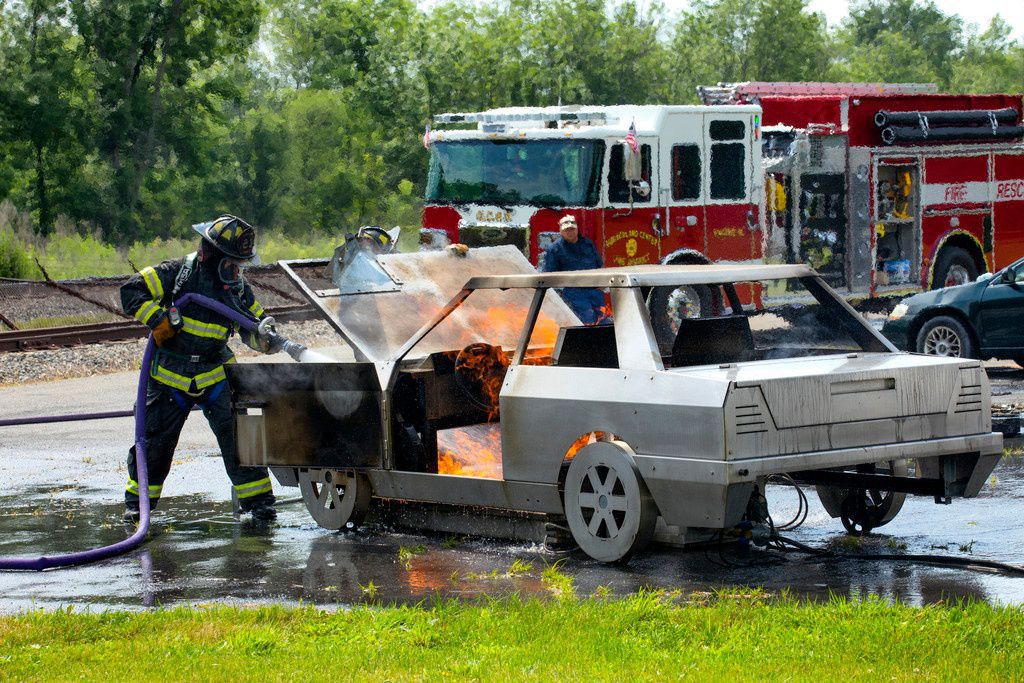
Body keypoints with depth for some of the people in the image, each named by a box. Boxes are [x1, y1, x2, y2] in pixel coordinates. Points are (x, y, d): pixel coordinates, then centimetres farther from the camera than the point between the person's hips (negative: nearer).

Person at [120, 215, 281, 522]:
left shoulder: (238, 289, 2)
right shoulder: (177, 273, -10)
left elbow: (252, 327, 10)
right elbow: (132, 291, -10)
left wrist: (265, 338, -13)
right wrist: (159, 319, -20)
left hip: (216, 374, 2)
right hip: (170, 377, -2)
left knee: (236, 433, -10)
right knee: (155, 439, 5)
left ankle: (257, 499, -2)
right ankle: (138, 498, 24)